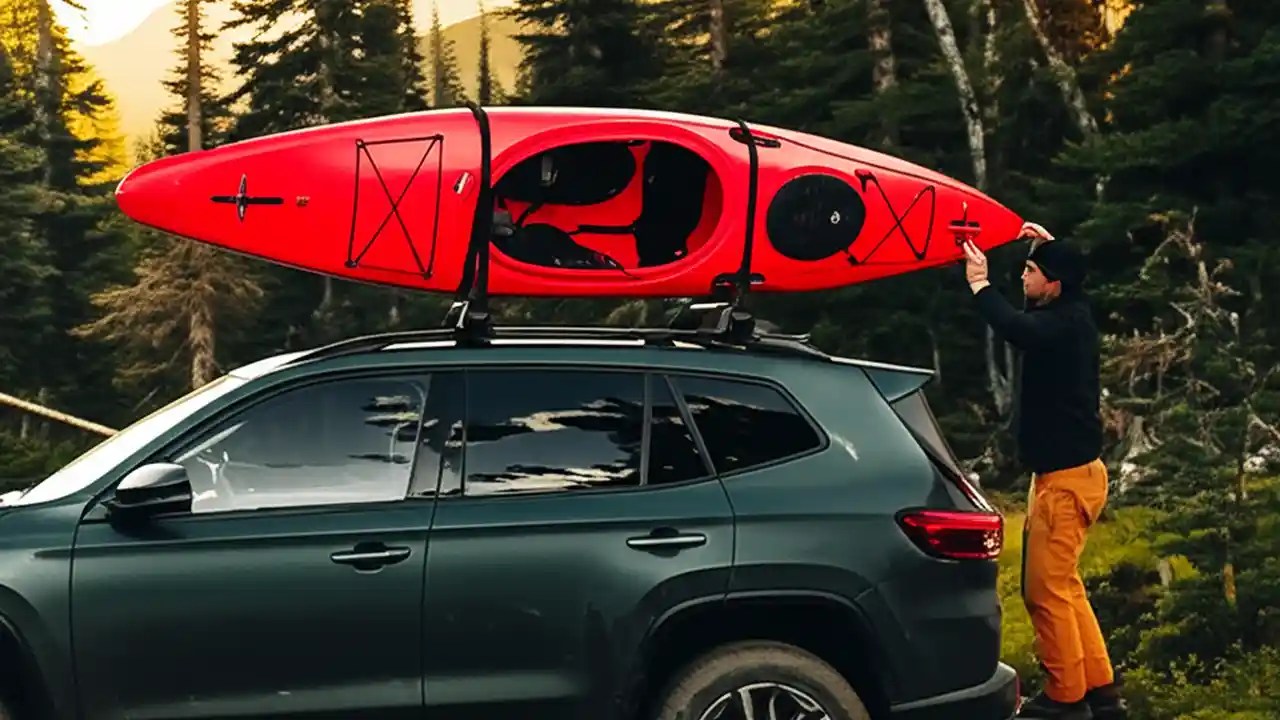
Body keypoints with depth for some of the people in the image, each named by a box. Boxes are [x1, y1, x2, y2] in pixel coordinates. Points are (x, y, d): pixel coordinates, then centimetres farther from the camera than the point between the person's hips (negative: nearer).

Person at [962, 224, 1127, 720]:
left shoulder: (1062, 325, -20)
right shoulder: (1074, 314, 9)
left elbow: (1016, 329, -41)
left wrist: (980, 283, -27)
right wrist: (1049, 246, 28)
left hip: (1065, 477, -10)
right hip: (1066, 470, 10)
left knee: (1047, 589, -5)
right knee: (1063, 587, 15)